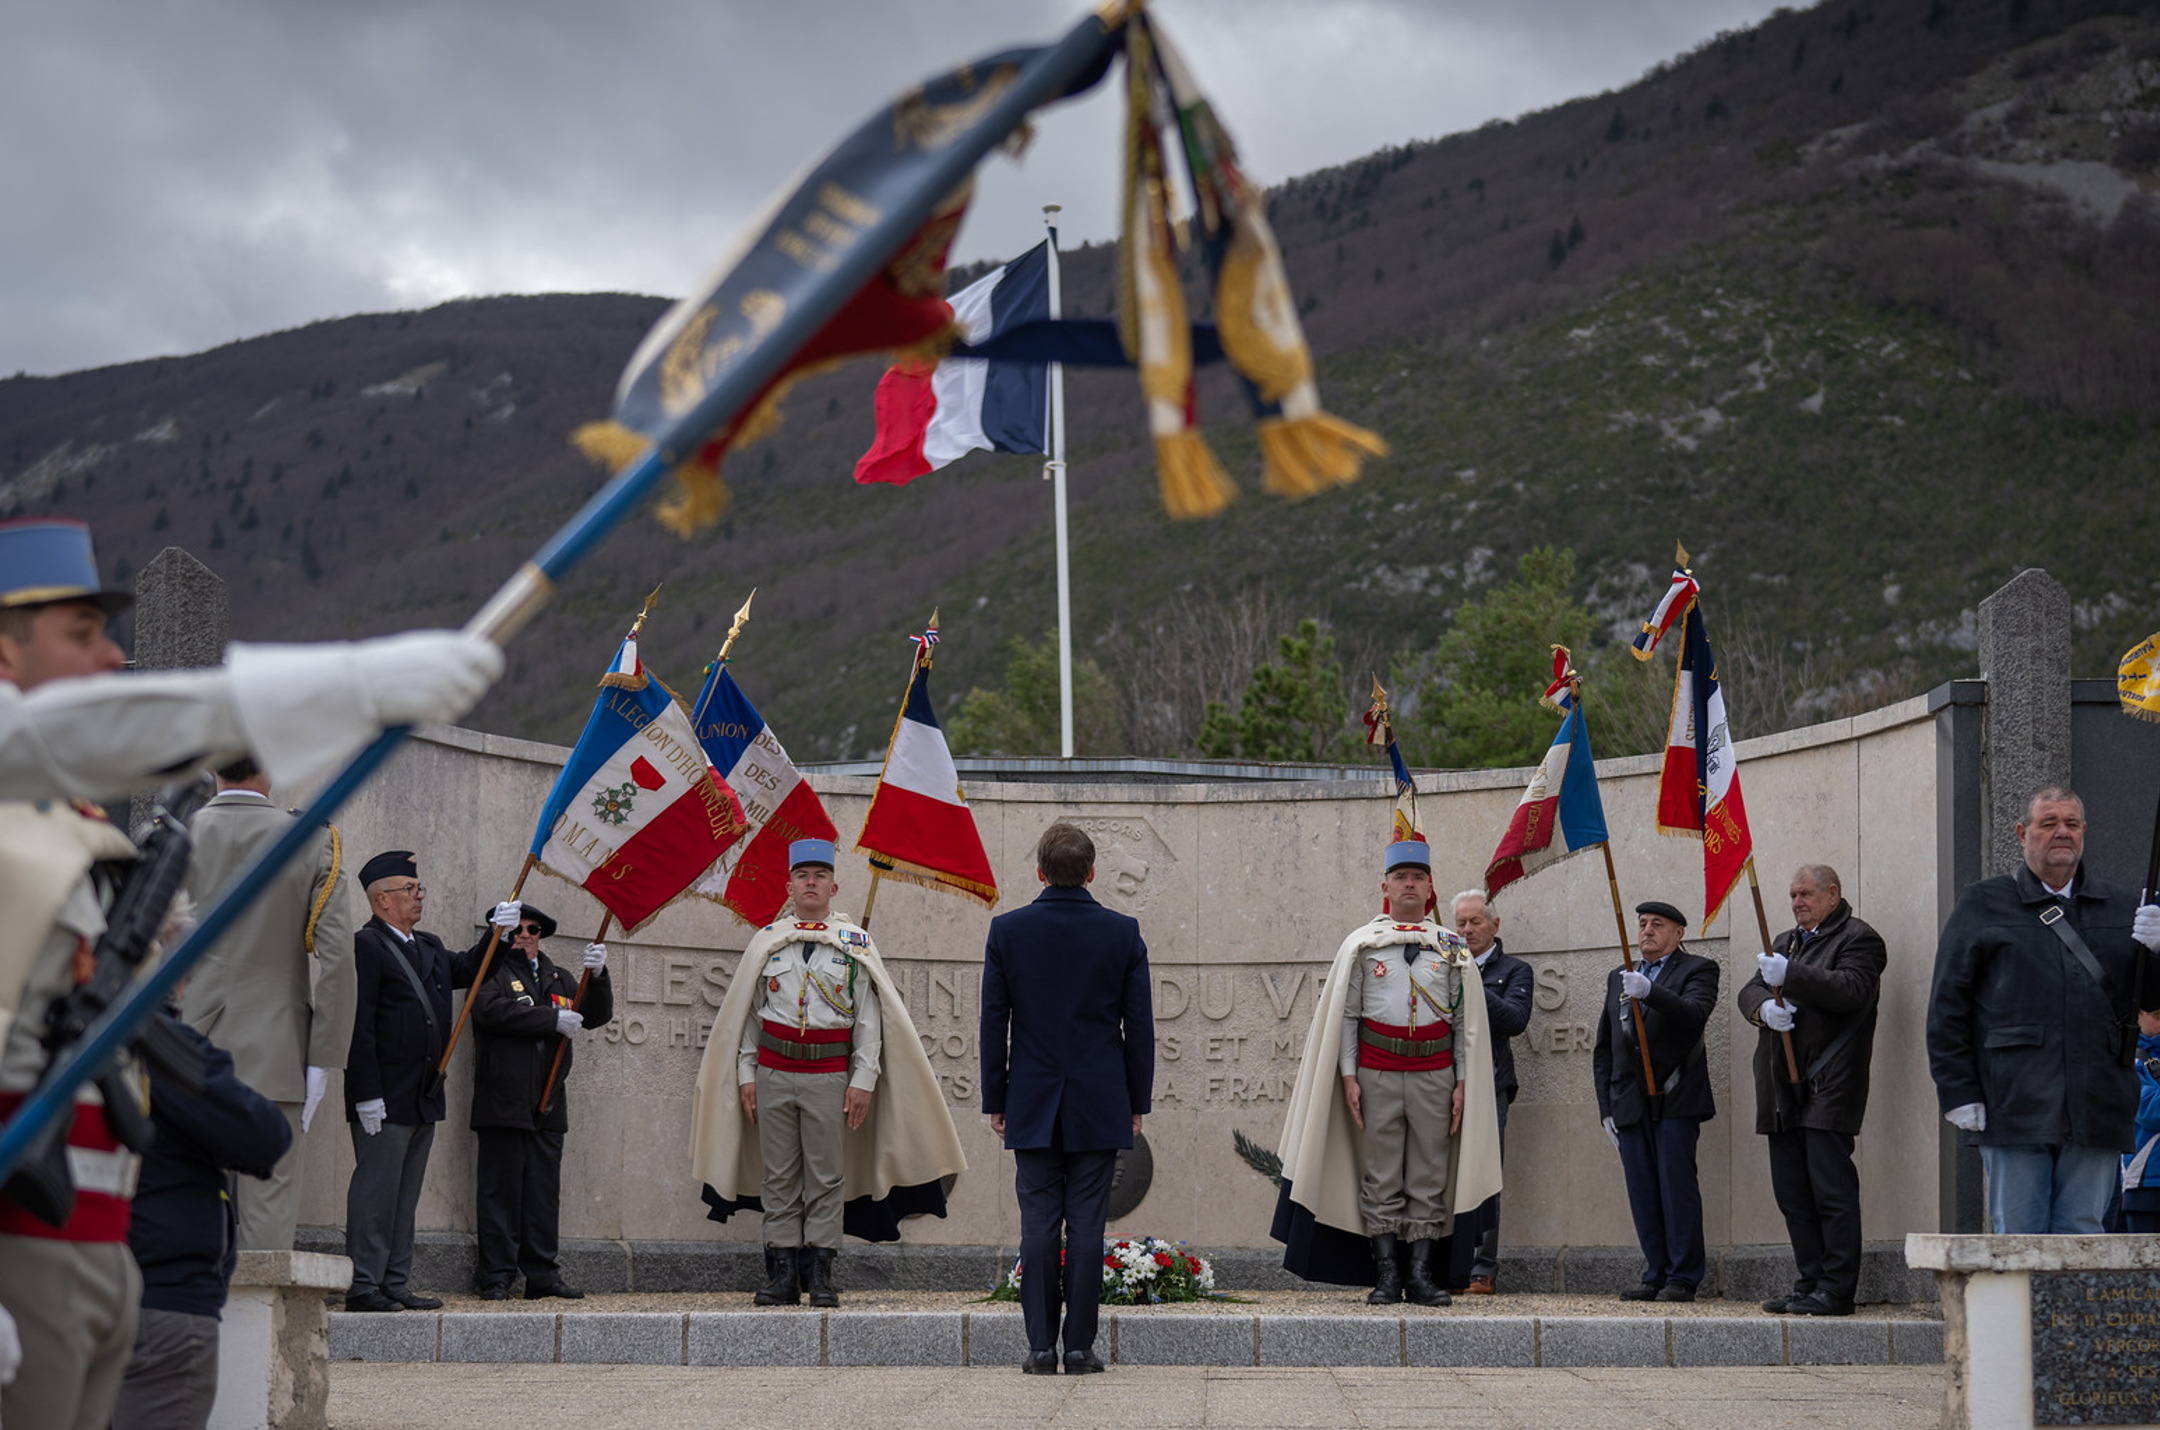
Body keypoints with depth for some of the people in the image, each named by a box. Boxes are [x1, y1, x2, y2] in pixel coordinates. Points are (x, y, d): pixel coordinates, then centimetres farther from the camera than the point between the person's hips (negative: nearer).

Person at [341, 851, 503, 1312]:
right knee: (376, 1190, -6)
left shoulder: (428, 947, 17)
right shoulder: (365, 945, -11)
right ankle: (363, 1287, -2)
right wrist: (367, 1095, -20)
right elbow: (359, 1028, -15)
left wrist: (497, 933, 11)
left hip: (423, 1098, 9)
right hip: (384, 1099, -9)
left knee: (405, 1195, 12)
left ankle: (395, 1284, 17)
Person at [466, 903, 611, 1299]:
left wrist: (597, 975, -6)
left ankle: (542, 1274, 11)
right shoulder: (493, 974, 3)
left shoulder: (559, 979, 20)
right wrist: (553, 1020, -15)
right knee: (500, 1188, -4)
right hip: (503, 1102, -5)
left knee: (544, 1191, 6)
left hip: (548, 1107, 5)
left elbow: (596, 1015, 12)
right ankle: (495, 1275, 1)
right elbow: (492, 1011, -17)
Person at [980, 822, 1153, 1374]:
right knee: (1086, 1224, 1)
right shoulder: (1123, 933, -2)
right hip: (1100, 1105, 0)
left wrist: (994, 1100, 9)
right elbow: (1139, 1026, 1)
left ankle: (1041, 1347, 2)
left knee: (1038, 1223, 3)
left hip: (1032, 1104, 0)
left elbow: (993, 1022, 1)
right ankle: (1080, 1347, 2)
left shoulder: (1007, 930, -2)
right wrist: (1138, 1102, 9)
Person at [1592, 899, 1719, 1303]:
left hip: (1674, 1100, -5)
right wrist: (1606, 1107, 13)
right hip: (1630, 1104, 5)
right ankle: (1656, 1274, 10)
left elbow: (1695, 1013, -18)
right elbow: (1604, 1047, 21)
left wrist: (1649, 991, -32)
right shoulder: (1618, 978, 20)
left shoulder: (1698, 970, 4)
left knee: (1677, 1185, -8)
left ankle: (1684, 1276, -3)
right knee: (1642, 1192, 3)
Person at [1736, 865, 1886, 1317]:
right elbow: (1749, 991, 15)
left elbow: (1851, 991, -16)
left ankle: (1837, 1289, -7)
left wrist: (1790, 974, -22)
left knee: (1831, 1190, -9)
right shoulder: (1785, 942, 24)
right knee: (1792, 1192, 7)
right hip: (1783, 1092, 8)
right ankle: (1810, 1283, 12)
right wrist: (1763, 1007, -8)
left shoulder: (1858, 938, 1)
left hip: (1828, 1088, -8)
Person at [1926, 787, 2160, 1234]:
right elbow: (1947, 1008, 4)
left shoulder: (2121, 908, 16)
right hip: (2013, 1109, -2)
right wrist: (1958, 1092, -5)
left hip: (2096, 1111, 2)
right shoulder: (1982, 905, 8)